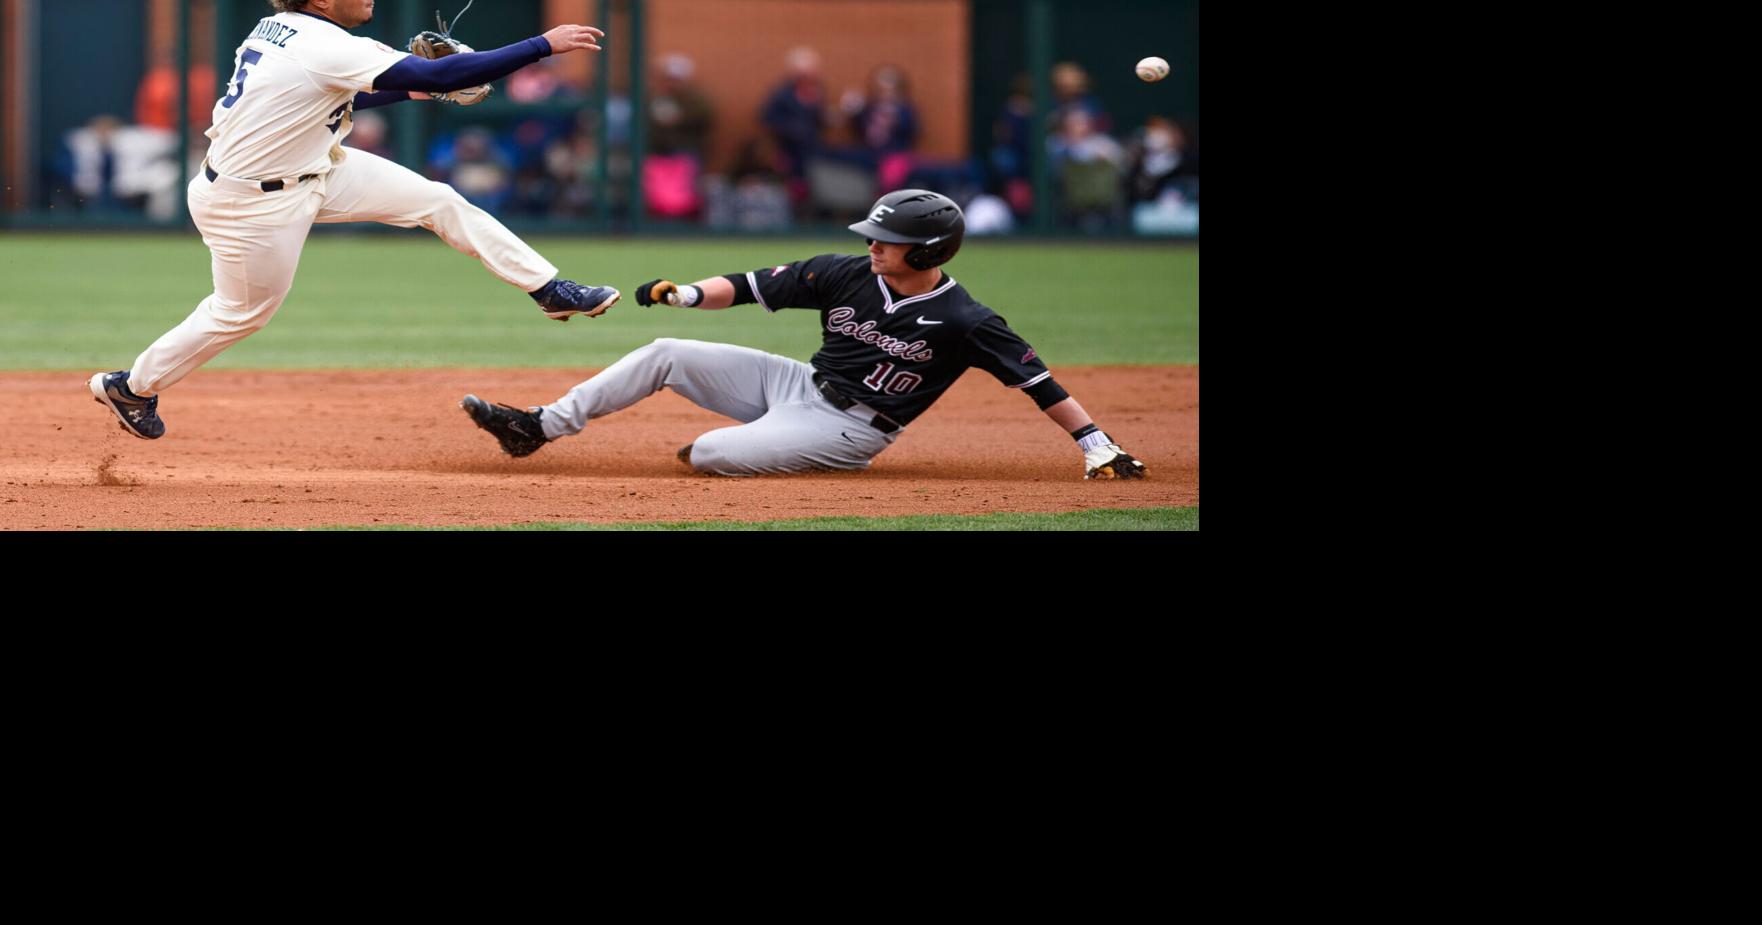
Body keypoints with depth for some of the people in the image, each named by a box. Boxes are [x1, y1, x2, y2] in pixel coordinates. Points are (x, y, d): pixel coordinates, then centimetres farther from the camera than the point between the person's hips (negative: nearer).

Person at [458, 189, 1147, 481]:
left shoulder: (963, 323, -18)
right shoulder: (846, 275, -1)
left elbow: (1037, 381, -18)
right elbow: (754, 287, 1)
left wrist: (1095, 444, -23)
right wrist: (688, 293, -14)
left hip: (850, 429, -6)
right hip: (799, 385, 6)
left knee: (715, 455, -26)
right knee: (665, 355, -1)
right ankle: (539, 428, 6)